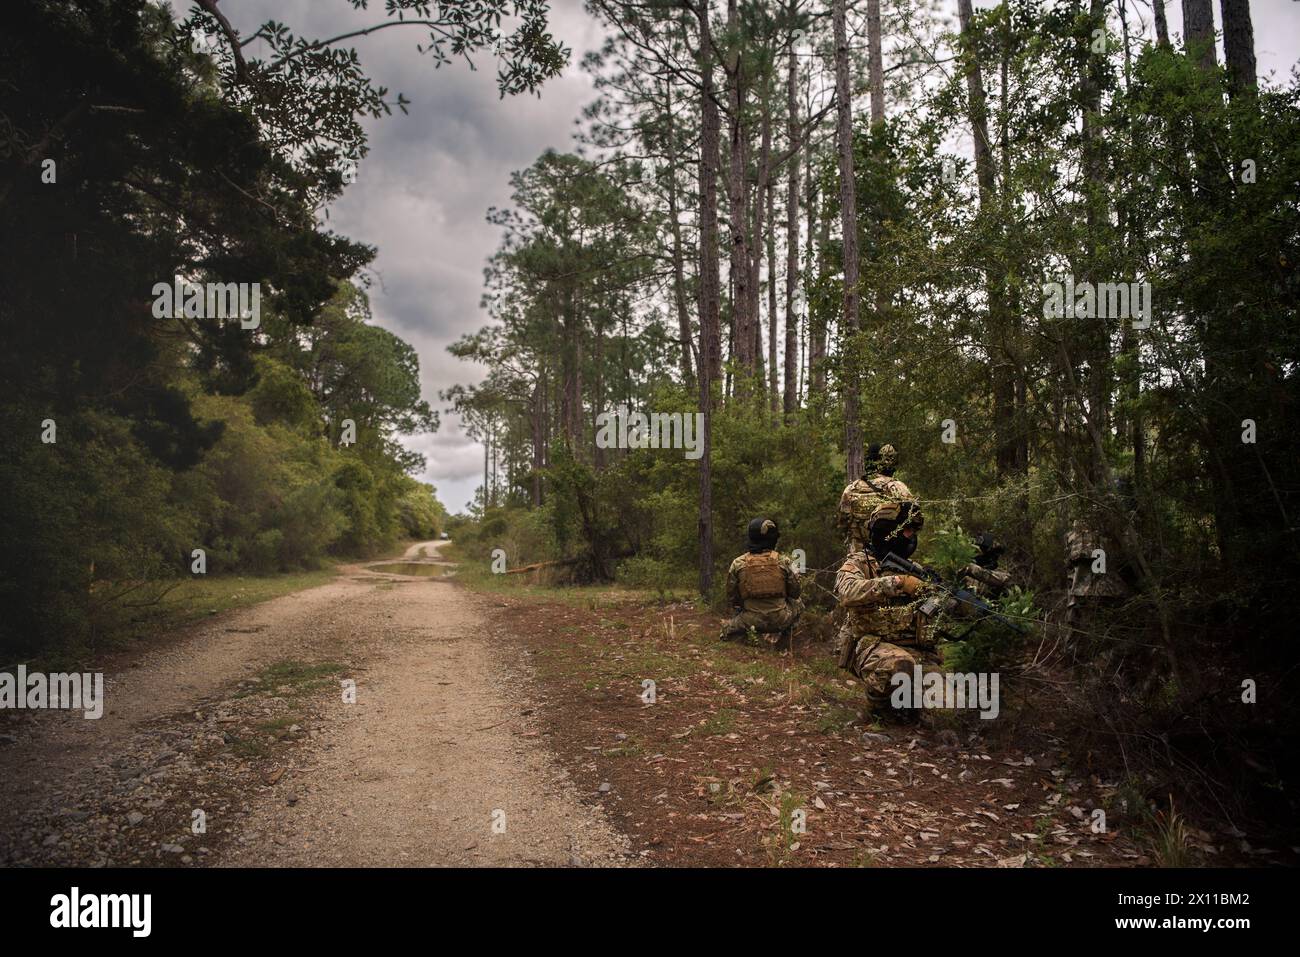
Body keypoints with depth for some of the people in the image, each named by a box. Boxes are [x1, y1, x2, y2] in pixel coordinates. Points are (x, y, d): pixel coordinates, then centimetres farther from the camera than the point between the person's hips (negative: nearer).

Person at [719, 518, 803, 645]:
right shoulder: (784, 561, -6)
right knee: (798, 604, 28)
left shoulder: (737, 564, -4)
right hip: (780, 619, -3)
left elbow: (731, 598, 2)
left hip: (750, 621, 3)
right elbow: (795, 593, 4)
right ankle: (779, 634, 15)